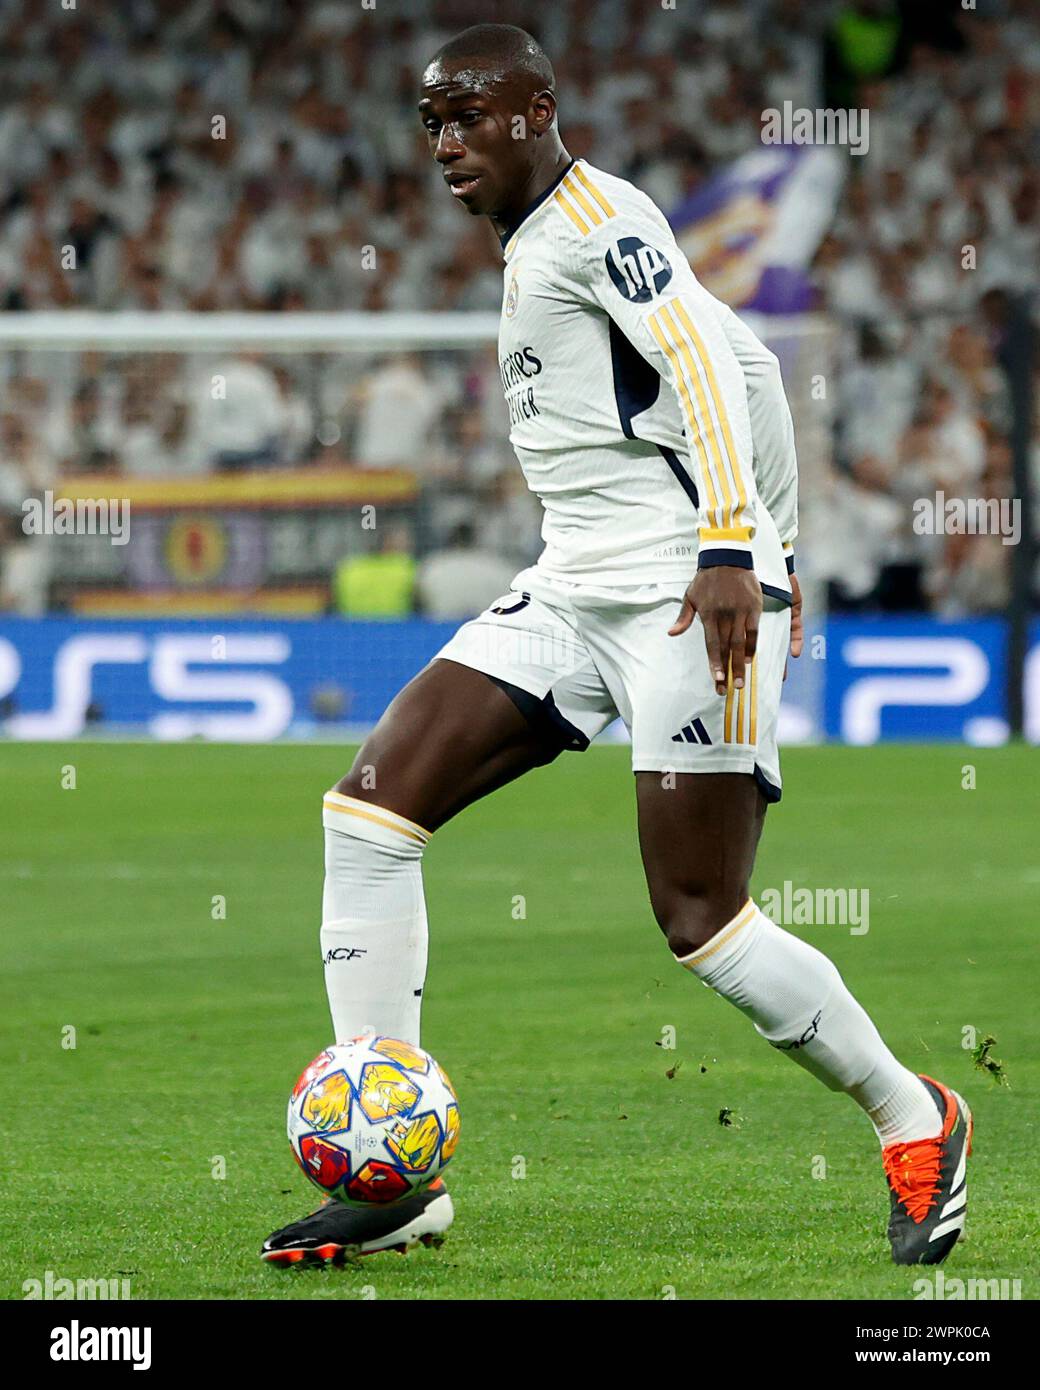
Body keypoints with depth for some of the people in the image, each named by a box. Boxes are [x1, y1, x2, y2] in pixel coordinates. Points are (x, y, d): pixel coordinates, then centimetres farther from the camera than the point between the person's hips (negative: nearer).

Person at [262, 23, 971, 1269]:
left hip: (689, 591, -9)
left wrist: (731, 547, -30)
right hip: (573, 591, 9)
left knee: (702, 924, -11)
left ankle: (913, 1121, 14)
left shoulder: (593, 217, -7)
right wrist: (778, 541, 28)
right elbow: (746, 364, 26)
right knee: (370, 804, -5)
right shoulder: (529, 247, 21)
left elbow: (706, 360, -20)